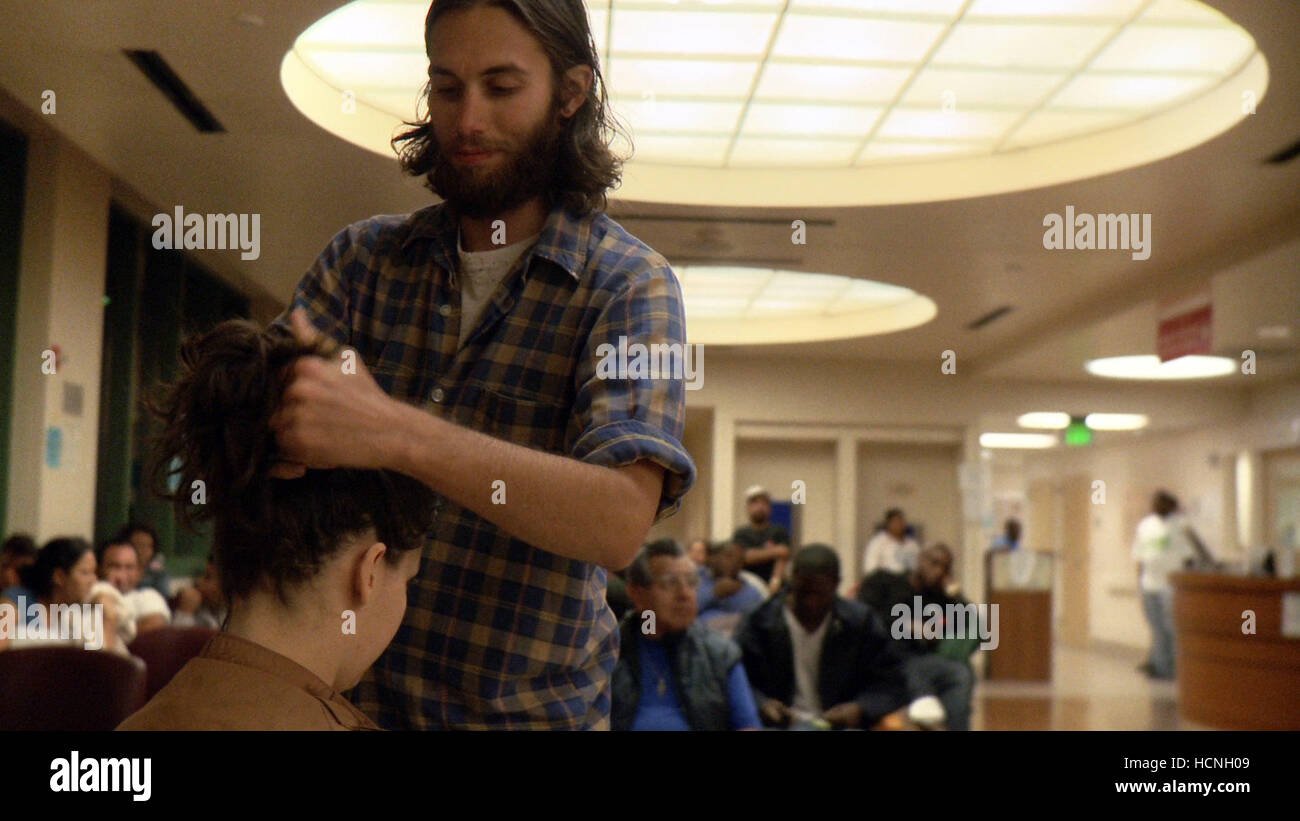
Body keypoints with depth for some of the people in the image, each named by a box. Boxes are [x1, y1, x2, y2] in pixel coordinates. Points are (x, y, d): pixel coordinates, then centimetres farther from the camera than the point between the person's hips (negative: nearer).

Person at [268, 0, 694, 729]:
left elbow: (621, 521, -26)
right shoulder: (366, 256, 1)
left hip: (526, 704, -3)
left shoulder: (630, 286, -13)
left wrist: (397, 433, -37)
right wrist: (257, 428, -30)